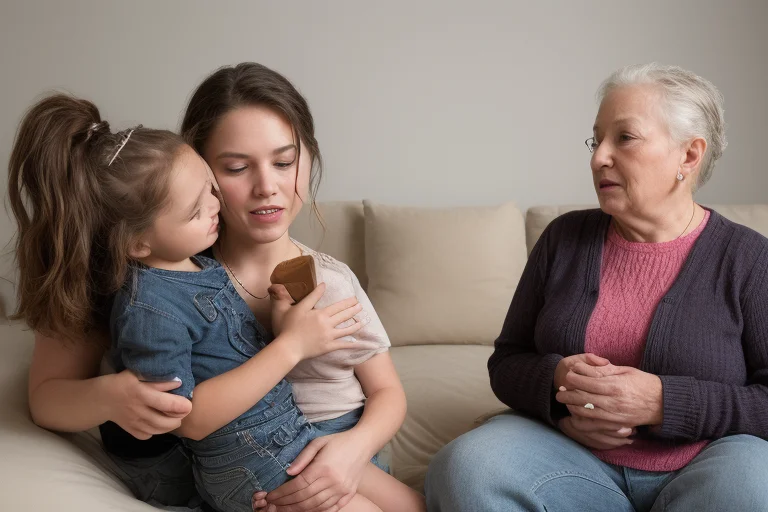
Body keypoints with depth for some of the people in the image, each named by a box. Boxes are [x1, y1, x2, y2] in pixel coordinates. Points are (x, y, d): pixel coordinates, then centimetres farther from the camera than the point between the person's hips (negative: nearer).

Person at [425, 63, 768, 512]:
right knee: (466, 467, -27)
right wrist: (556, 382, -12)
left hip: (698, 468, -1)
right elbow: (507, 362, 10)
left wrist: (663, 401, -19)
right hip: (572, 453, 2)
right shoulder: (565, 239, 7)